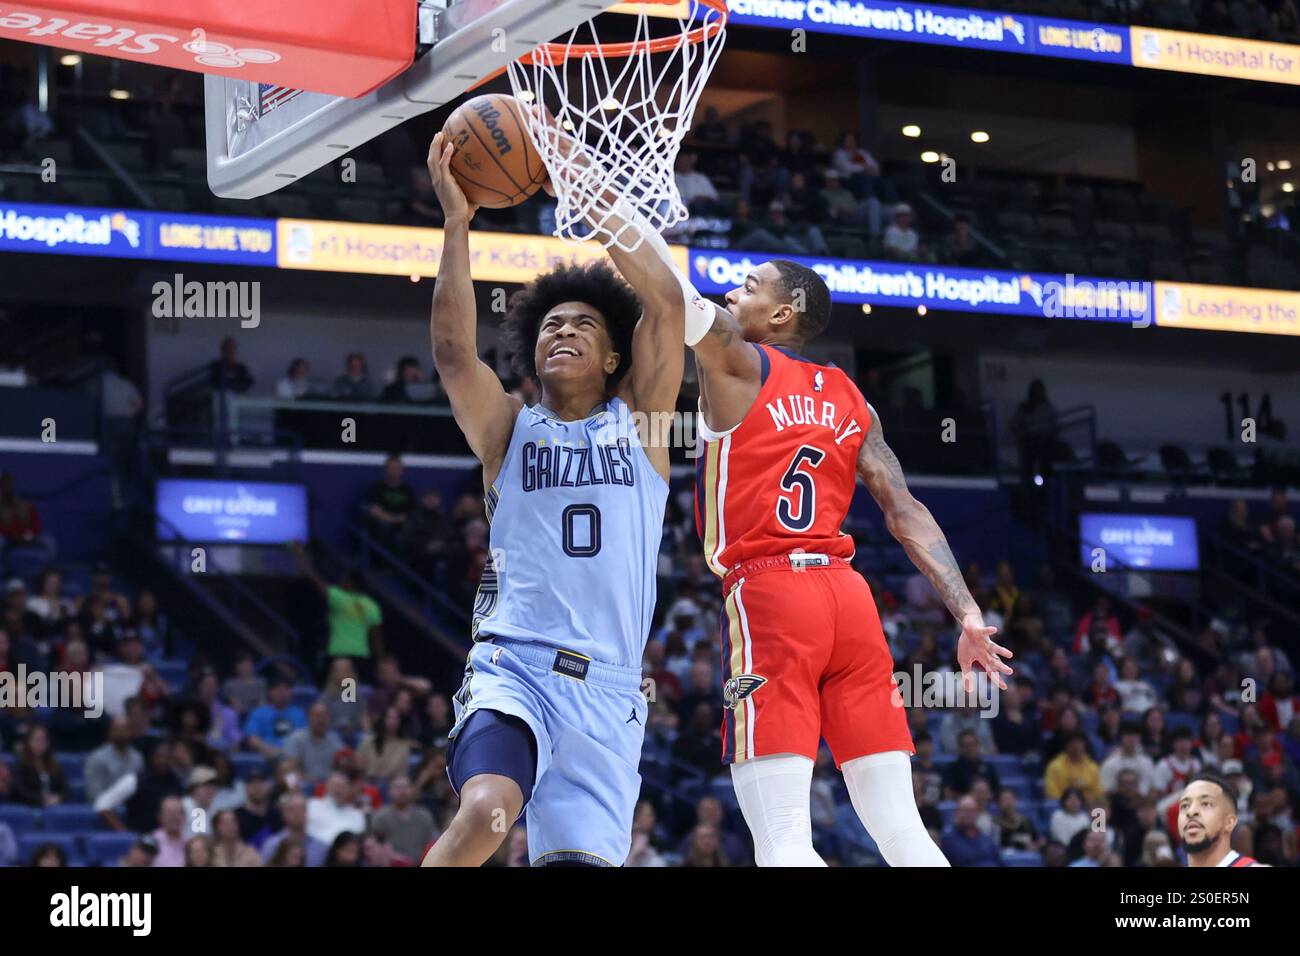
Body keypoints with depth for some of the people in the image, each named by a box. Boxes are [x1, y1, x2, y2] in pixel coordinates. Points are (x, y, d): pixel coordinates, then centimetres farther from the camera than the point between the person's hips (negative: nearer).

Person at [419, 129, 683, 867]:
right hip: (512, 667, -1)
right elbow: (453, 349, -7)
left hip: (607, 690, 2)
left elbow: (666, 305, -1)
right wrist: (458, 221, -12)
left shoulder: (638, 422, 12)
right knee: (486, 812, -30)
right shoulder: (509, 430, 12)